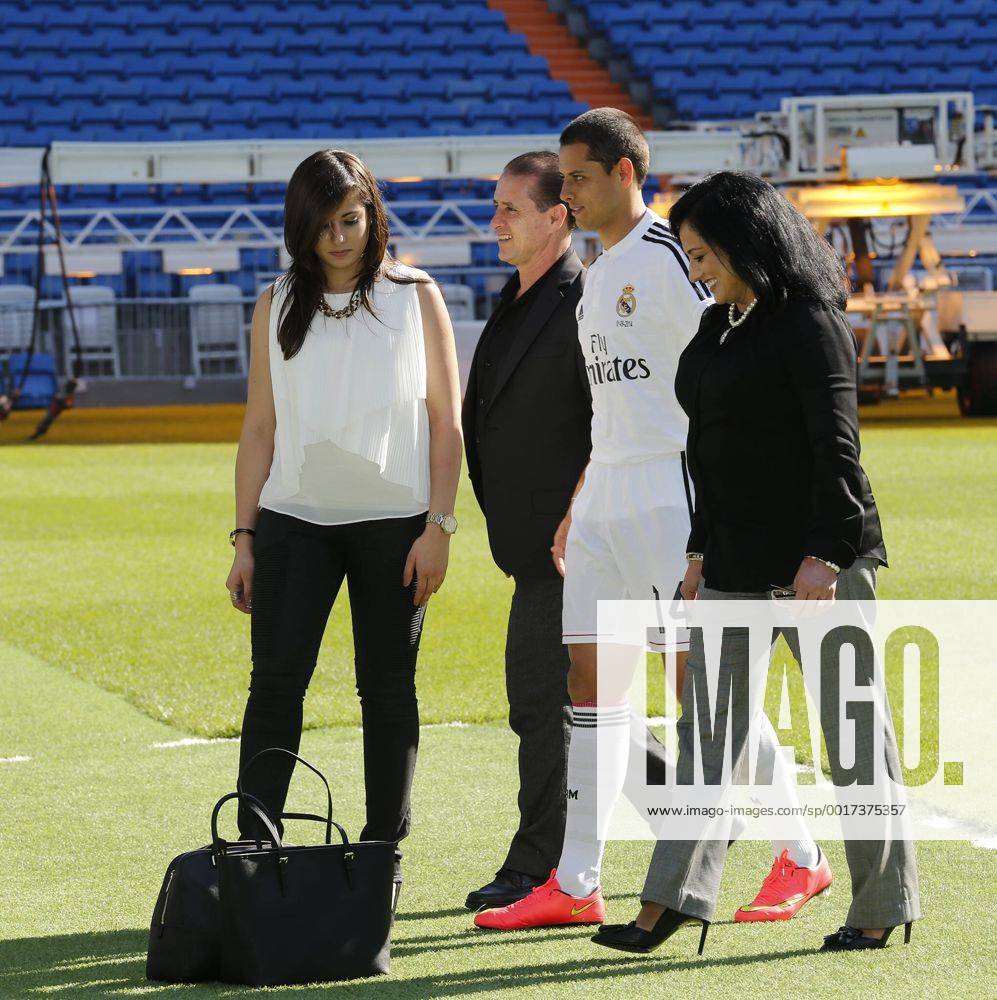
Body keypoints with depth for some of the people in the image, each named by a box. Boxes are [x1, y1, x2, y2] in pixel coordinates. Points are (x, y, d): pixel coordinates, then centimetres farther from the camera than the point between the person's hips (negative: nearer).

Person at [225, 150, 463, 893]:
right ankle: (255, 849, -6)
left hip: (392, 521, -1)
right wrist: (244, 538, 5)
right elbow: (260, 427, 10)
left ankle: (384, 851, 12)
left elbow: (446, 422, 3)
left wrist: (438, 527, -5)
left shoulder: (415, 297, 4)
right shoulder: (279, 307, 9)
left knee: (388, 689, 3)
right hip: (294, 518, 1)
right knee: (276, 680, -8)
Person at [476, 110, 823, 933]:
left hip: (672, 489, -9)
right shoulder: (603, 270, 18)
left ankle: (800, 851, 6)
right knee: (590, 676, 5)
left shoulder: (667, 255, -10)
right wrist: (577, 509, 22)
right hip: (608, 494, 9)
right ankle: (575, 885, 7)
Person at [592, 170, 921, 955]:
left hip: (815, 556, -8)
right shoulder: (720, 328, 14)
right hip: (739, 559, 8)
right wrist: (703, 550, 19)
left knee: (850, 726, 1)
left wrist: (824, 556, -20)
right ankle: (674, 899, 2)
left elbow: (835, 446, -15)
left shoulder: (811, 324, -11)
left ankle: (885, 906, 10)